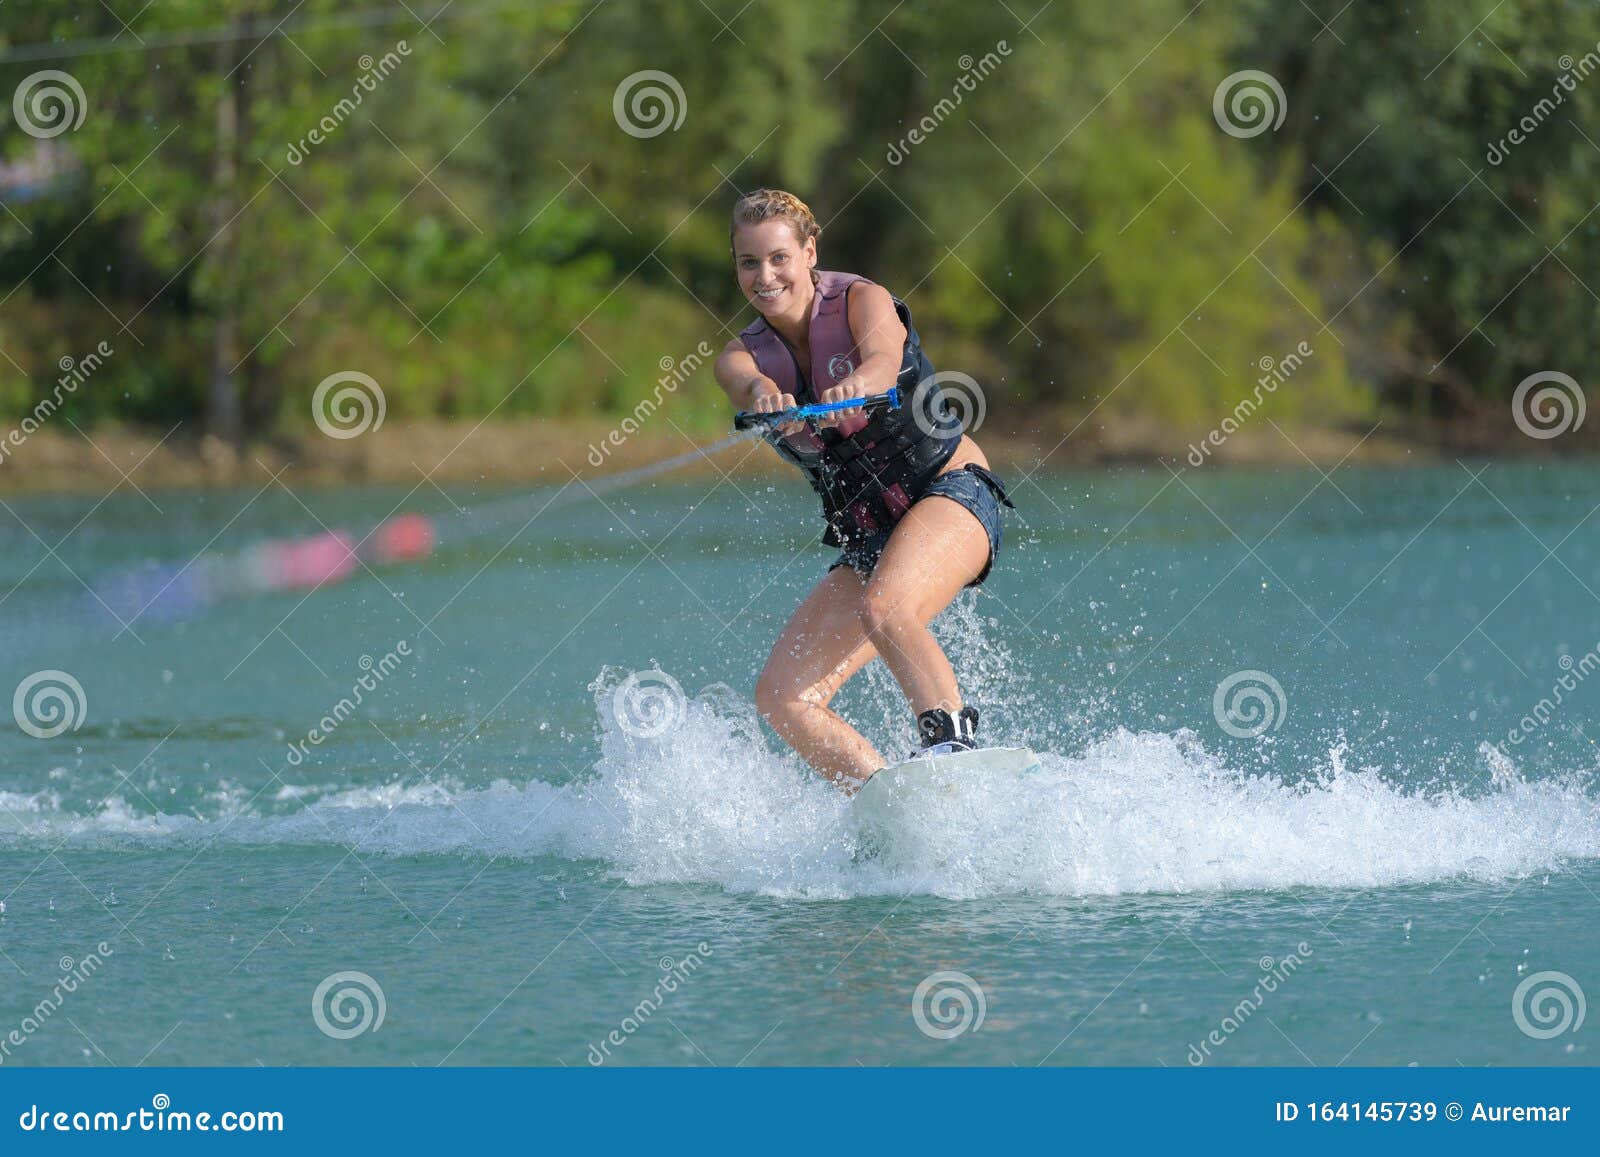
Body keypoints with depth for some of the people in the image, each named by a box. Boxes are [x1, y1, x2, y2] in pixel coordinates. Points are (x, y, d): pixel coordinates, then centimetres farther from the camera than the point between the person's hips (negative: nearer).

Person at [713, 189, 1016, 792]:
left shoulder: (860, 301, -9)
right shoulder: (743, 355, 2)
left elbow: (883, 356, -32)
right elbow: (750, 386, -23)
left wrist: (854, 387, -57)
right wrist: (767, 400, -49)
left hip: (952, 493, -6)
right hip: (867, 538, 6)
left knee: (883, 608, -37)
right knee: (783, 698, -9)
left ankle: (953, 743, -42)